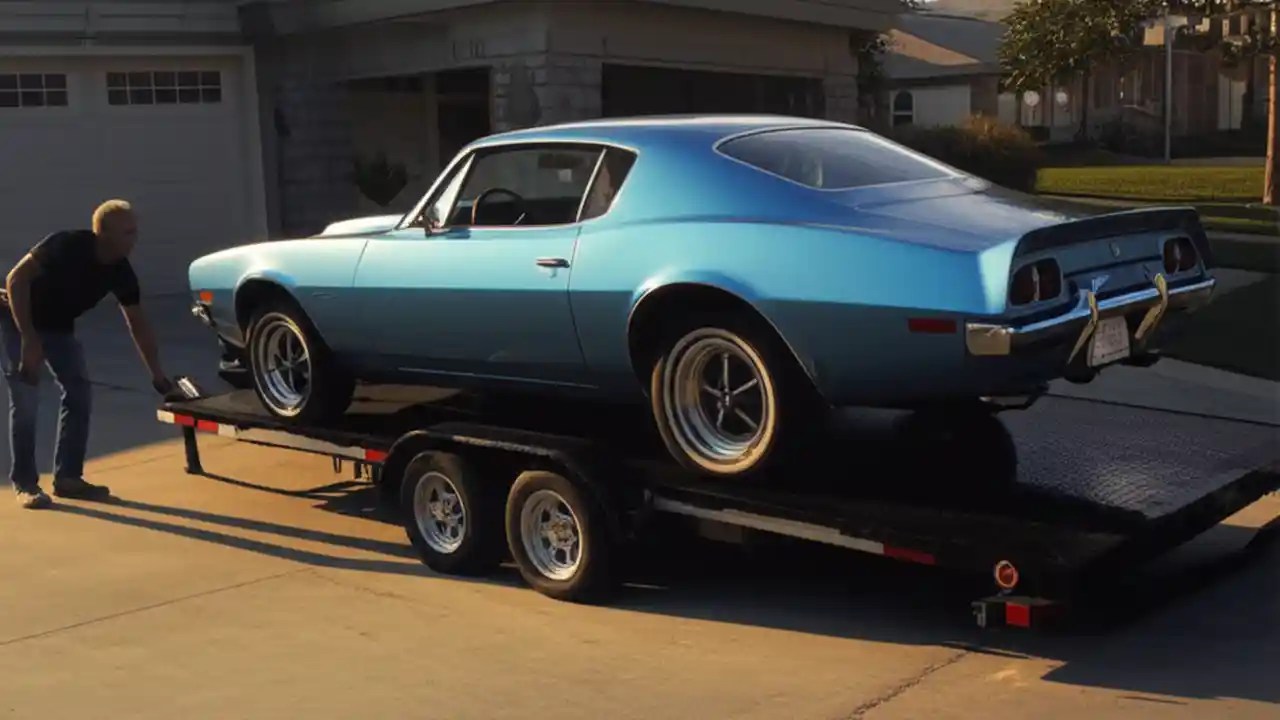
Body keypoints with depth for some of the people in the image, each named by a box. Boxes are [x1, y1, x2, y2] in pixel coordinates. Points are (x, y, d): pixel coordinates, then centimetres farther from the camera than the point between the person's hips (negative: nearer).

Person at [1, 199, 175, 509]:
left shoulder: (121, 272, -11)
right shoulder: (67, 245, -30)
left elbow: (138, 323, -2)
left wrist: (158, 375, -3)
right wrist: (29, 338, -32)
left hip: (57, 326, 6)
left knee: (79, 392, -2)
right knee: (26, 400, -11)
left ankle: (67, 477, 6)